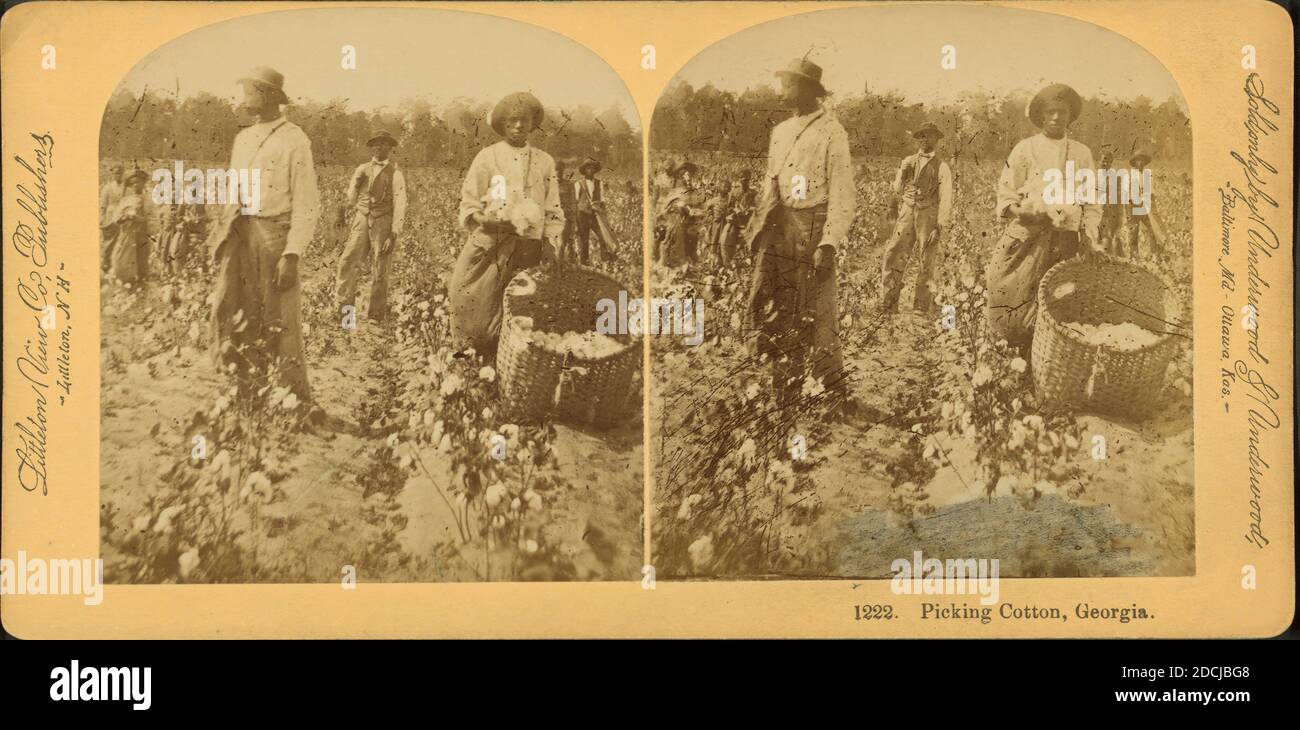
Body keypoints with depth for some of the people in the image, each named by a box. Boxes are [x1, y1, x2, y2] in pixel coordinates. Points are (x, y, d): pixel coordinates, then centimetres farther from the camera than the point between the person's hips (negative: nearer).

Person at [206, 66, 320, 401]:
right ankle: (246, 394, 11)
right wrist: (221, 233, 11)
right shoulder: (242, 139, 16)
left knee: (281, 324, -4)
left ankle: (297, 402, 6)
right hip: (239, 235, 7)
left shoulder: (294, 140, -6)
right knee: (231, 315, 3)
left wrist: (292, 254, -17)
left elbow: (306, 204, -10)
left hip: (275, 233, -7)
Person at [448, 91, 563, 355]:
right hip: (489, 245, -1)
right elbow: (469, 209, 4)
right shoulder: (487, 158, 4)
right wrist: (494, 222, -15)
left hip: (528, 248, 2)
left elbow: (553, 211, 13)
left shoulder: (544, 162, 11)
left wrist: (550, 244, -1)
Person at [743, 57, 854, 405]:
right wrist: (756, 227, 17)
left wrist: (829, 243, -17)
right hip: (778, 232, 7)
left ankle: (833, 388, 9)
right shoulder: (780, 131, 17)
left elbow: (842, 193, -10)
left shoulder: (832, 132, -6)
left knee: (815, 315, -3)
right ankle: (784, 392, 13)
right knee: (766, 309, 4)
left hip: (812, 230, -7)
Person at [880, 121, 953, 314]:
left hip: (929, 218, -2)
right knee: (894, 256, -8)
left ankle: (921, 308, 6)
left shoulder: (941, 168, 2)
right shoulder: (908, 162, 12)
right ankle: (889, 306, -6)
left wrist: (940, 227, -13)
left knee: (927, 264, 0)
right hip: (906, 216, 3)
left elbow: (946, 200, -4)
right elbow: (898, 189, 21)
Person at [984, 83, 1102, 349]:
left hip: (1065, 238, 1)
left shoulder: (1082, 153, 10)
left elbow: (1091, 201, 13)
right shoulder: (1025, 149, 4)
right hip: (1027, 235, -1)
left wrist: (1090, 239, 2)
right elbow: (1006, 197, 5)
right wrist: (1024, 212, -14)